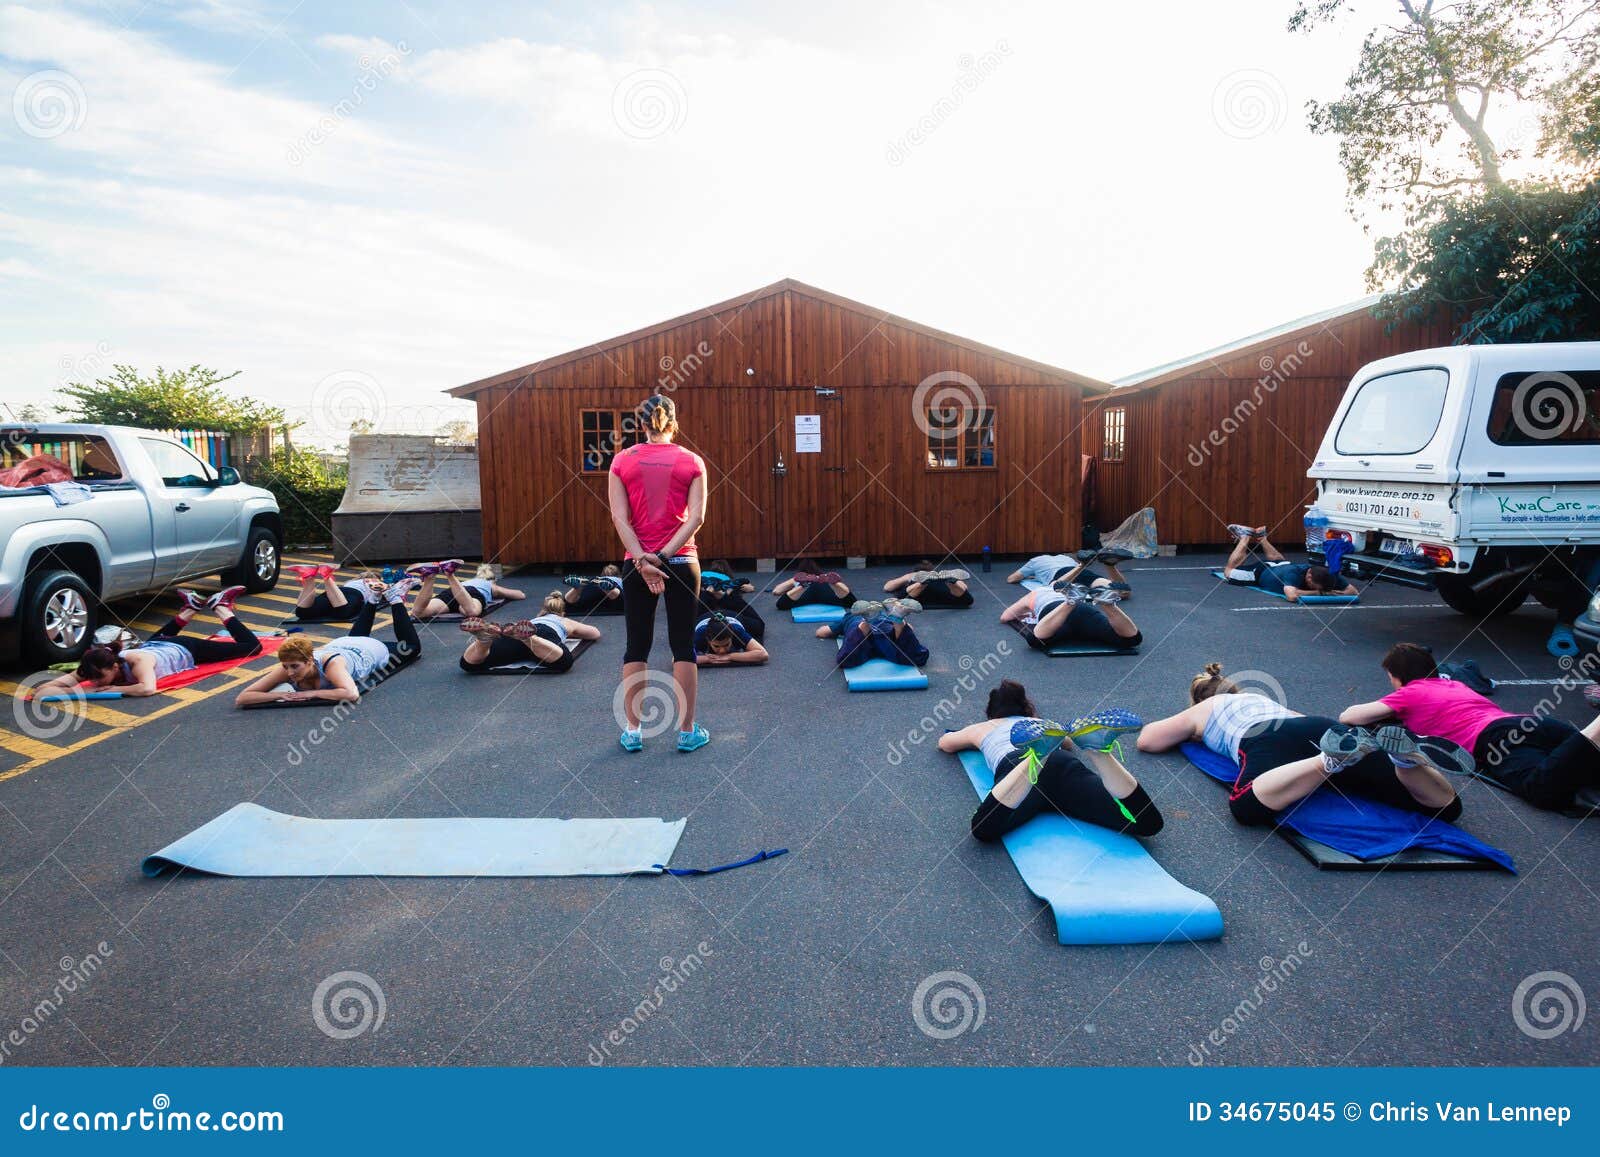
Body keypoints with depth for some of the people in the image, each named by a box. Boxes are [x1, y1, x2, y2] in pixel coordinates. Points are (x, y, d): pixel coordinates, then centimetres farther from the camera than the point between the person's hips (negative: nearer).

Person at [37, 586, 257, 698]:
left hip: (184, 650, -6)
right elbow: (41, 690, -34)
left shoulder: (136, 661, -45)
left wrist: (112, 688, -51)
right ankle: (193, 607, 46)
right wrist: (78, 690, -51)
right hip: (157, 645, 6)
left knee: (252, 646, 4)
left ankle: (219, 607, 21)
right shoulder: (93, 668, -32)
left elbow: (148, 689, -61)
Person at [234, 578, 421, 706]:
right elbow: (240, 699, -37)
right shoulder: (288, 667, -37)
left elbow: (352, 694, -63)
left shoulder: (330, 664, -48)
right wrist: (279, 695, -51)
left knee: (411, 648, 25)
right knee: (355, 636, 42)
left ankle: (395, 598, 32)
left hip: (371, 650, -4)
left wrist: (312, 693, -57)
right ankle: (373, 598, 50)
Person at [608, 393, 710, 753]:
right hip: (681, 562, -1)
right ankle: (687, 731, 12)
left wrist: (643, 560, -12)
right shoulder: (691, 462, 1)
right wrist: (664, 556, -13)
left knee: (636, 647, 10)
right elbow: (696, 517, -9)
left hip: (636, 563, 1)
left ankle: (632, 731, 16)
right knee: (683, 646, 7)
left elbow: (619, 517, -7)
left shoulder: (622, 461, 2)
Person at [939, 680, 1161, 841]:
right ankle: (1094, 749, -34)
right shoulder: (1040, 724, 42)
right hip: (1065, 763, 2)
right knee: (1145, 822, -14)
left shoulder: (983, 727, 39)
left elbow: (944, 742, 56)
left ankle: (1038, 752, -46)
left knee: (984, 828, -32)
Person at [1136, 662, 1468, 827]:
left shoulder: (1199, 710, 32)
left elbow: (1145, 739, 34)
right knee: (1445, 805, -1)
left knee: (1247, 806, -35)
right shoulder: (1259, 697, 44)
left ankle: (1334, 758, -49)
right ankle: (1404, 755, -33)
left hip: (1266, 740, -5)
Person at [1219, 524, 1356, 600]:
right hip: (1261, 572, -5)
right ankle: (1245, 536, 32)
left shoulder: (1328, 574, -35)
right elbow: (1292, 596, -67)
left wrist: (1334, 592, -48)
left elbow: (1354, 591, -29)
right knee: (1228, 572, 23)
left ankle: (1261, 536, 54)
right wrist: (1320, 593, -55)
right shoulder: (1293, 574, -50)